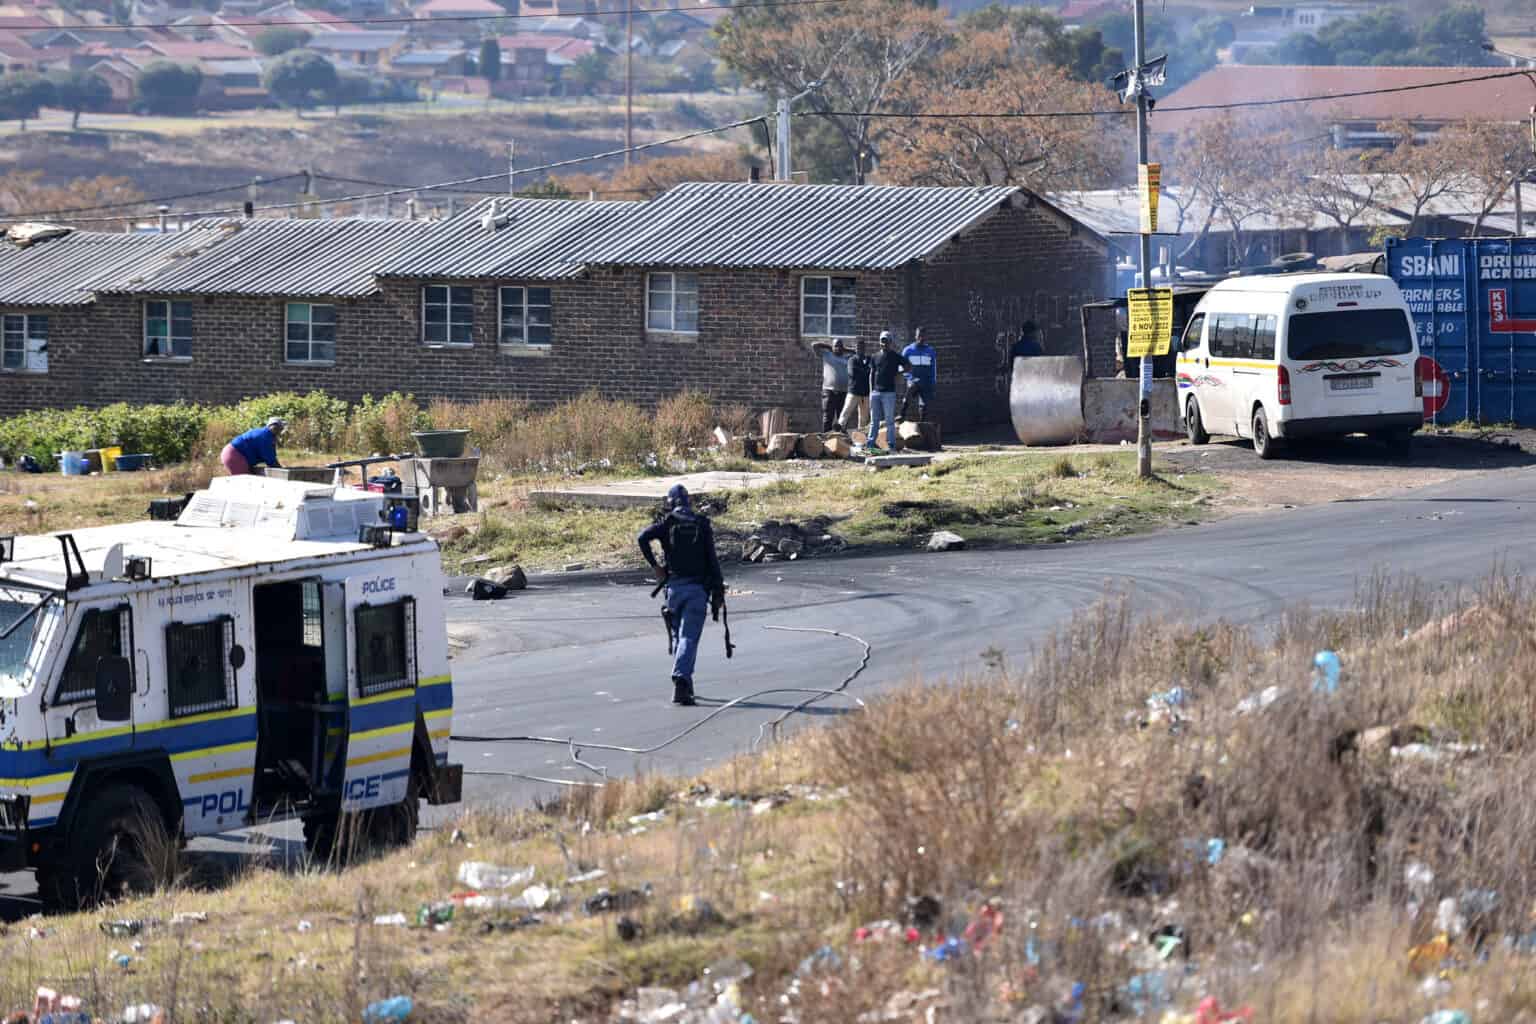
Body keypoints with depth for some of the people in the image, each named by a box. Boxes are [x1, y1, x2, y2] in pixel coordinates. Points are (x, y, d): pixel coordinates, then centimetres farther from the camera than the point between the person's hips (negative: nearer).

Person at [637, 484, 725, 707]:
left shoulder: (667, 523, 3)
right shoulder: (702, 524, 4)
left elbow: (644, 537, -15)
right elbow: (712, 560, 1)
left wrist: (654, 565, -5)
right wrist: (718, 592, 5)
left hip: (674, 586, 1)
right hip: (698, 587, -1)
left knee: (681, 636, 17)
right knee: (689, 637, -8)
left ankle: (684, 682, 21)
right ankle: (681, 681, -25)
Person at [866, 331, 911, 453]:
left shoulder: (896, 356, 1)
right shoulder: (876, 356, 12)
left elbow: (909, 367, 5)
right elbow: (871, 374, 14)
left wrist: (897, 372, -5)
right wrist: (871, 391, 8)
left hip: (889, 392, -4)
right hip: (875, 392, 4)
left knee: (890, 420, -3)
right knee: (874, 420, 6)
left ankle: (891, 444, -2)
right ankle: (870, 444, 7)